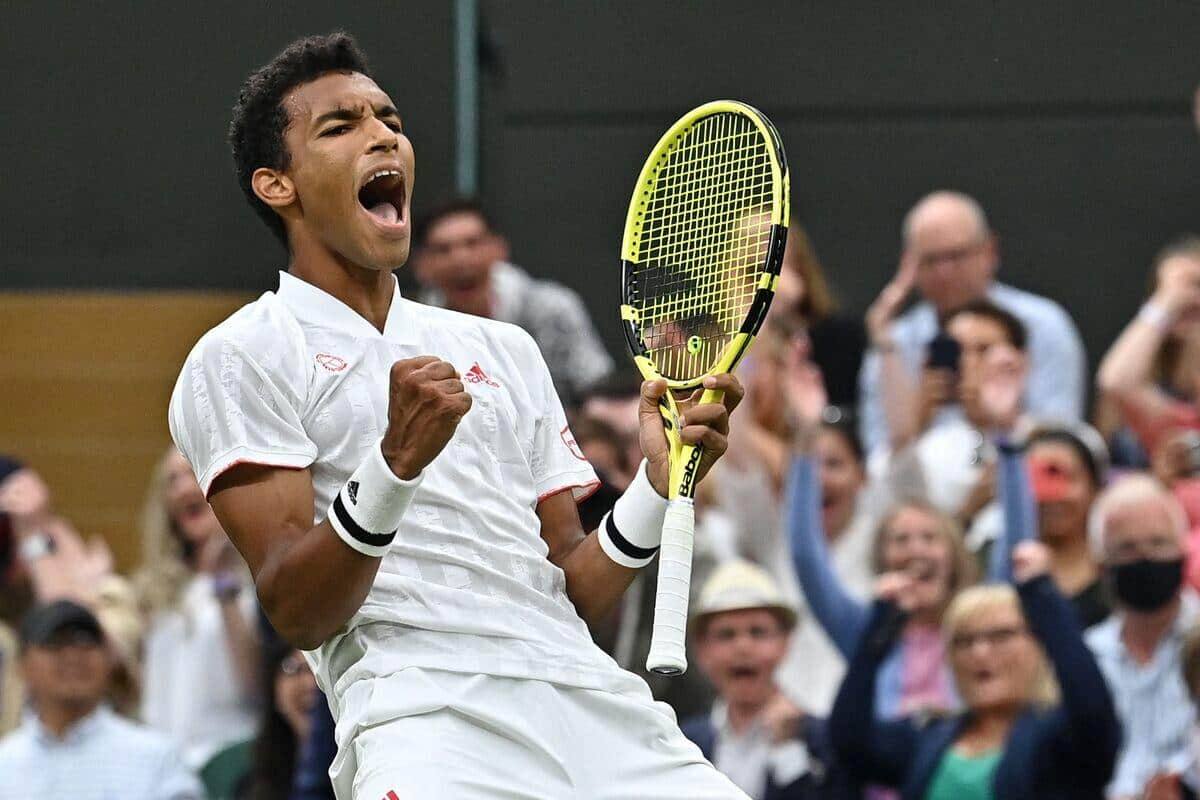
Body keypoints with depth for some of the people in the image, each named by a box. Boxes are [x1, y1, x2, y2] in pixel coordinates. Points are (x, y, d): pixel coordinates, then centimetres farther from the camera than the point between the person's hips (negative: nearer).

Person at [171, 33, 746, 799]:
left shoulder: (504, 350, 25)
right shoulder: (242, 356, 7)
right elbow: (297, 614, -4)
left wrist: (660, 485, 3)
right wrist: (394, 468, -19)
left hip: (592, 696, 5)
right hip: (424, 702, -5)